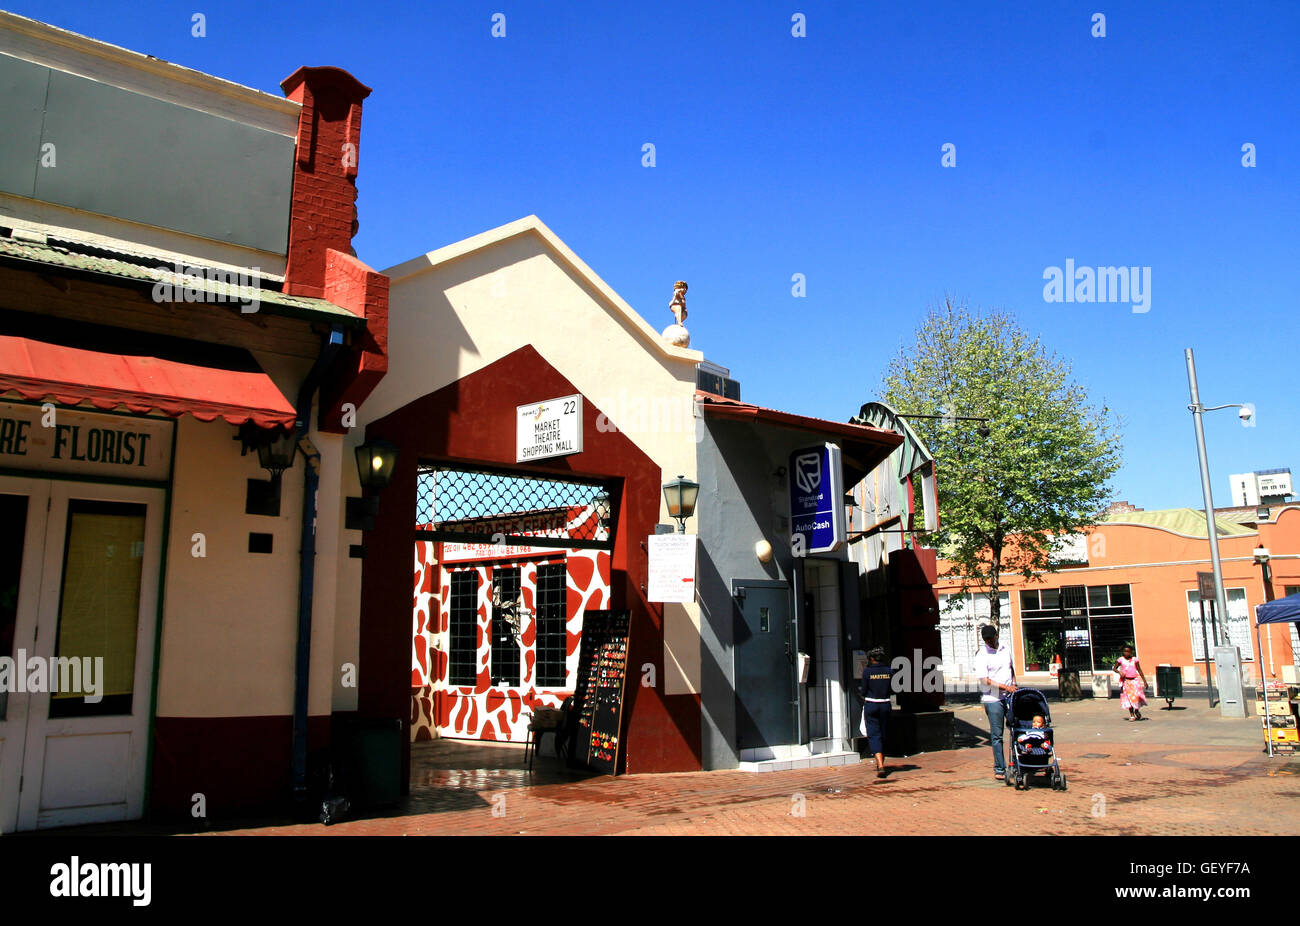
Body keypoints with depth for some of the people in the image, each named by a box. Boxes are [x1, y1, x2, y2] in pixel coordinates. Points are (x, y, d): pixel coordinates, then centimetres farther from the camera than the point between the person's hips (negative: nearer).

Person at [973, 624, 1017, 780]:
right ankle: (999, 768, 5)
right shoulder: (982, 655, -8)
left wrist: (1014, 684, 12)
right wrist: (1005, 687, -18)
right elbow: (984, 679, -13)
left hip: (1010, 697, 5)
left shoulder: (1005, 650, 11)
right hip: (993, 699, -5)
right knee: (996, 735, -2)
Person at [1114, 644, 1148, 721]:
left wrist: (1144, 681, 4)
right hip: (1125, 680, 0)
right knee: (1129, 697, -1)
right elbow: (1115, 668, 6)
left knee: (1137, 696, -11)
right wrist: (1119, 672, -16)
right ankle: (1132, 715, 9)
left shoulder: (1134, 659, 2)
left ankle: (1136, 711, 16)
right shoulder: (1121, 659, 0)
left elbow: (1139, 670, 6)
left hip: (1135, 680, 0)